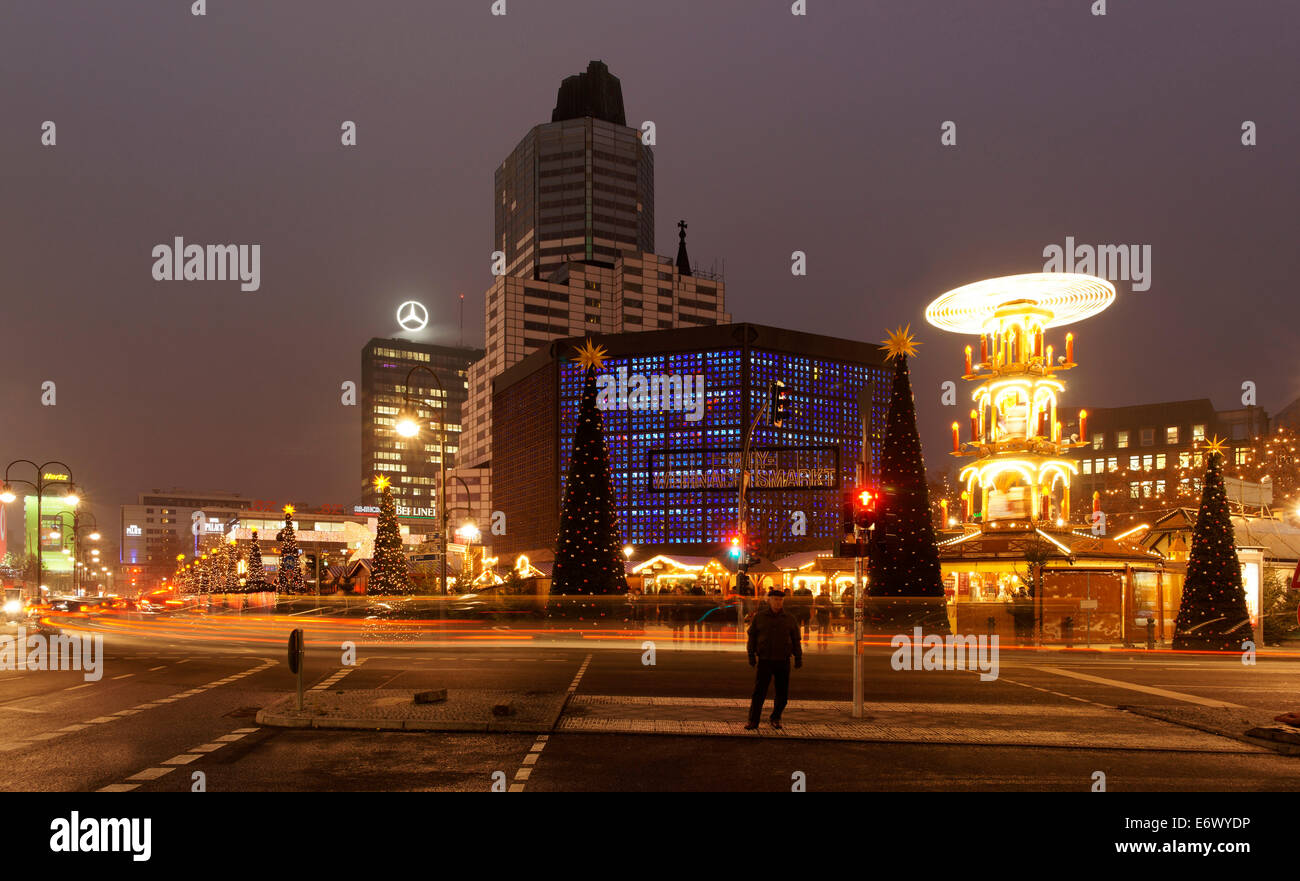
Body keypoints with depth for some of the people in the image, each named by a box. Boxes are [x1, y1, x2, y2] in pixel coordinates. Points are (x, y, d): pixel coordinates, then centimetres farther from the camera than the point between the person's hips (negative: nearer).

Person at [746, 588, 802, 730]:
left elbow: (796, 641, 8)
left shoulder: (789, 619, 5)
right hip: (764, 661, -2)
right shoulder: (759, 617, 2)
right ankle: (753, 721, 0)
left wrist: (798, 659, 1)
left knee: (782, 693, 6)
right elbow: (752, 637, 4)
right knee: (759, 691, -5)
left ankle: (776, 718, 24)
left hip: (783, 661, 2)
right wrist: (751, 656, -3)